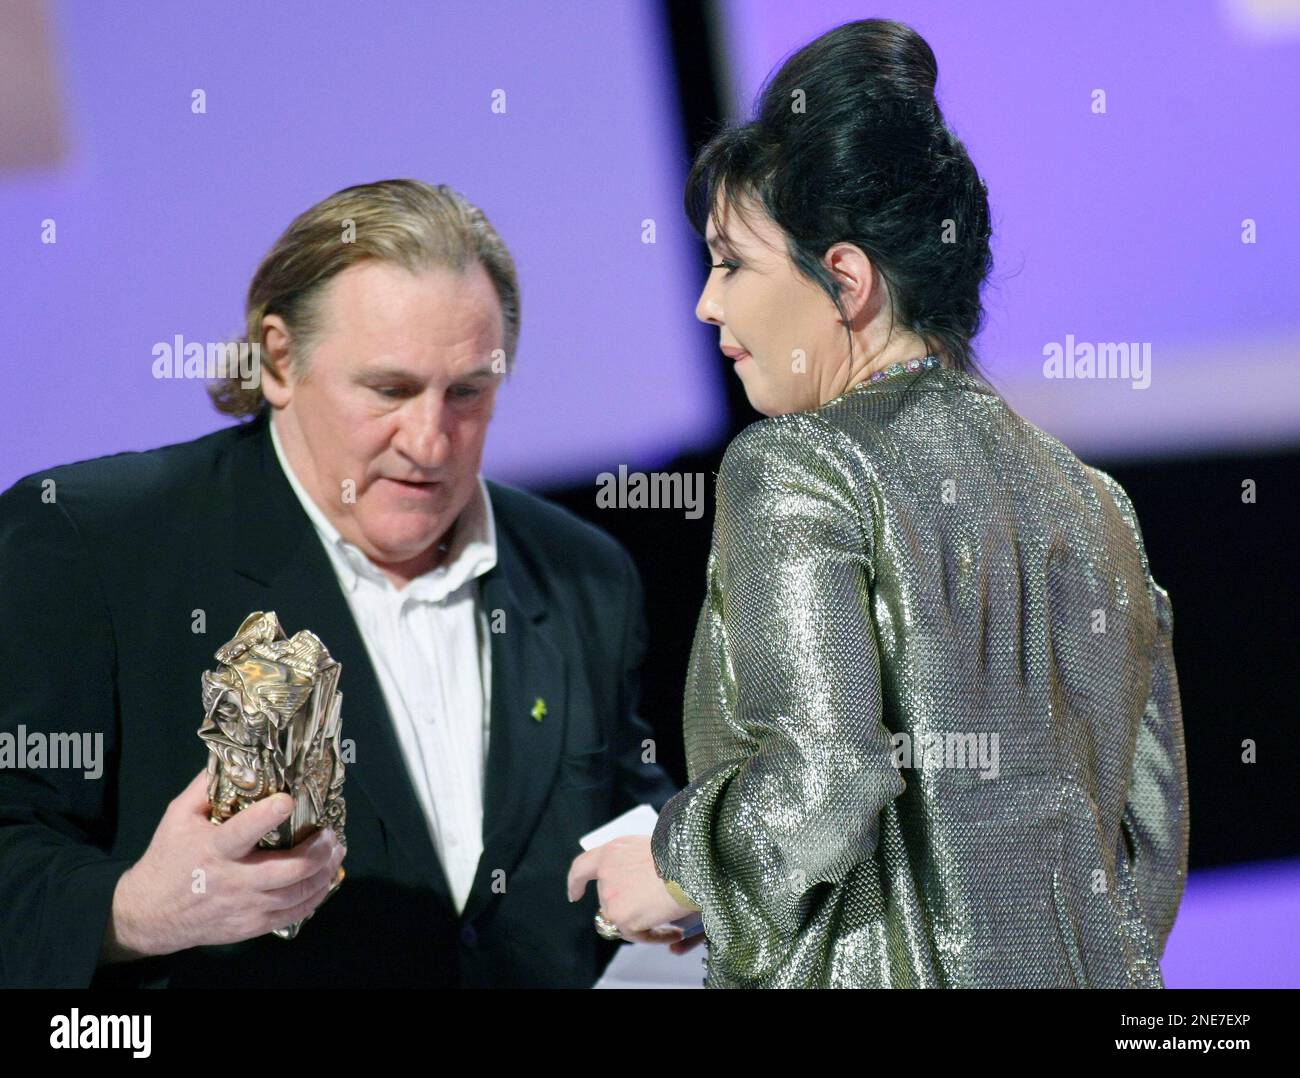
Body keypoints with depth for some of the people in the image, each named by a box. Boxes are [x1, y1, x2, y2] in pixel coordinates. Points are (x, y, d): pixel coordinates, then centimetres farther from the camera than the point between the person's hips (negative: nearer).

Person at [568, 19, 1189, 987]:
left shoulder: (794, 472, -11)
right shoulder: (1090, 497, 9)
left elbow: (815, 787, -22)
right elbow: (1154, 821, 10)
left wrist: (672, 873, -5)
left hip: (870, 977, -6)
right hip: (1085, 970, 7)